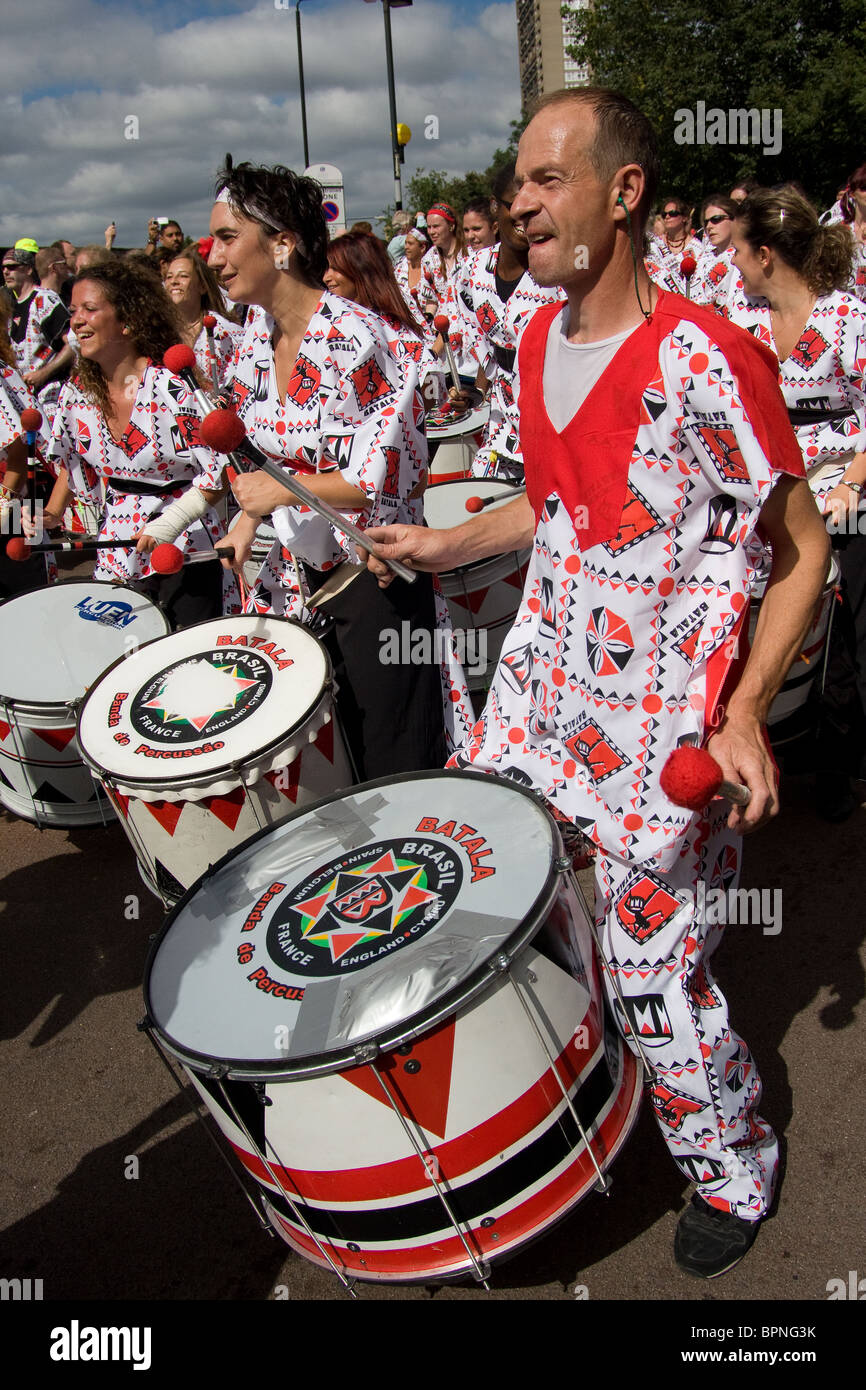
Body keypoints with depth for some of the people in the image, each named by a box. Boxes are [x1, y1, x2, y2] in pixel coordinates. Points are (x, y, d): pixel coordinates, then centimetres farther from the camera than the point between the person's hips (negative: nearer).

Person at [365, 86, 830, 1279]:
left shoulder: (703, 363, -19)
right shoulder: (538, 339, 6)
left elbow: (803, 548, -12)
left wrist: (746, 711, -21)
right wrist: (454, 543, 11)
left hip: (666, 727, -7)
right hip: (543, 680, 8)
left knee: (653, 972, 3)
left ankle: (735, 1168, 35)